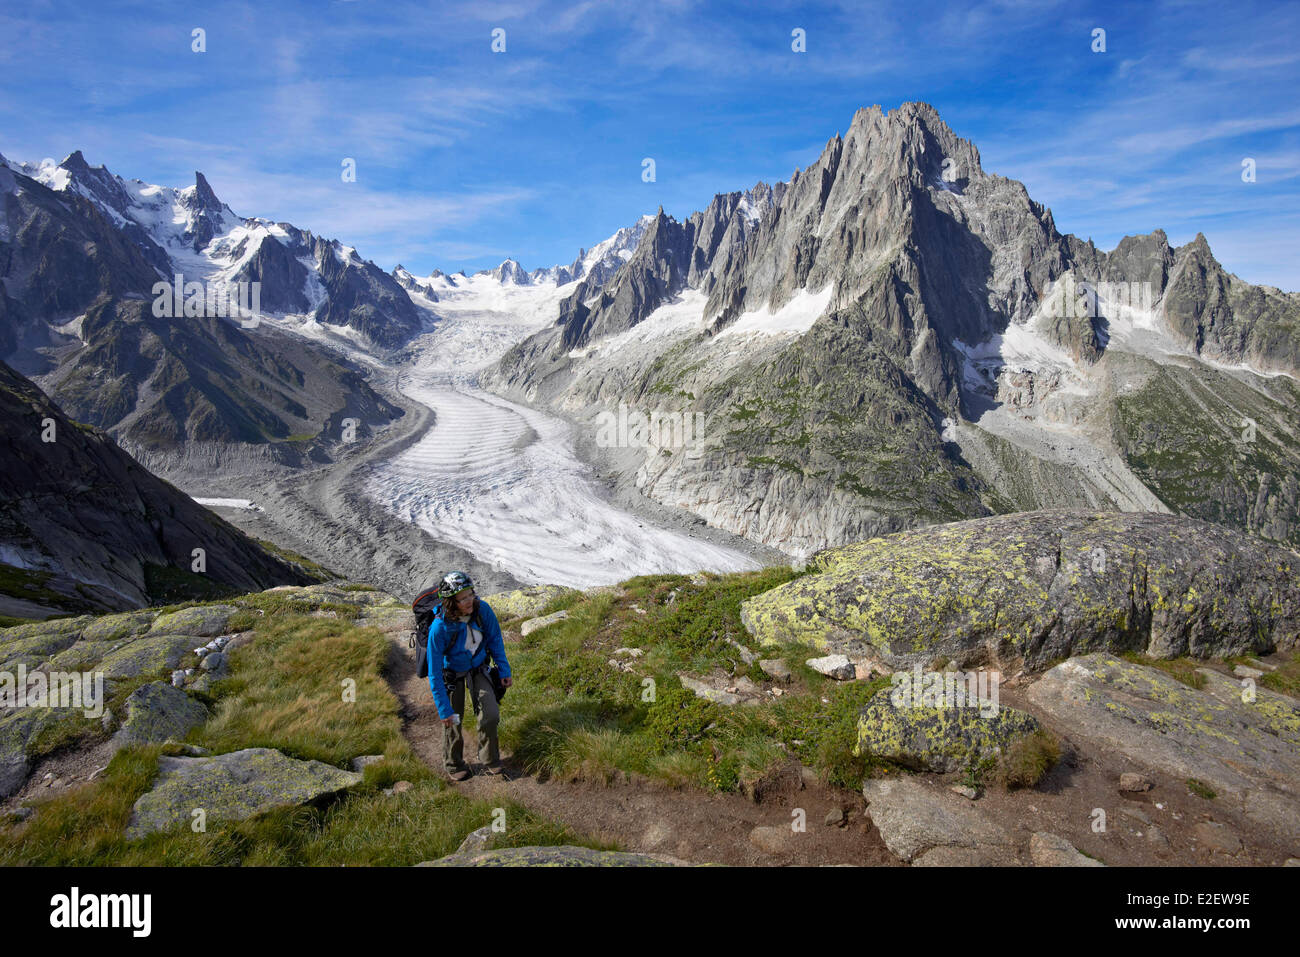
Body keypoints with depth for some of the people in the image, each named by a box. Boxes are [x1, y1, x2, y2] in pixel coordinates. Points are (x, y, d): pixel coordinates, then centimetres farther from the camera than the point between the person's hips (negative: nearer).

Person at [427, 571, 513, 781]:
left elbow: (495, 639, -5)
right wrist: (444, 709, -24)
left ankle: (489, 760, 22)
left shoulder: (482, 609, -26)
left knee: (491, 715, -5)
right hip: (452, 672, -2)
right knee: (453, 721, 9)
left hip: (478, 668, 3)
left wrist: (504, 670, -2)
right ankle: (454, 765, 37)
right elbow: (435, 673, -27)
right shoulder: (440, 627, -35)